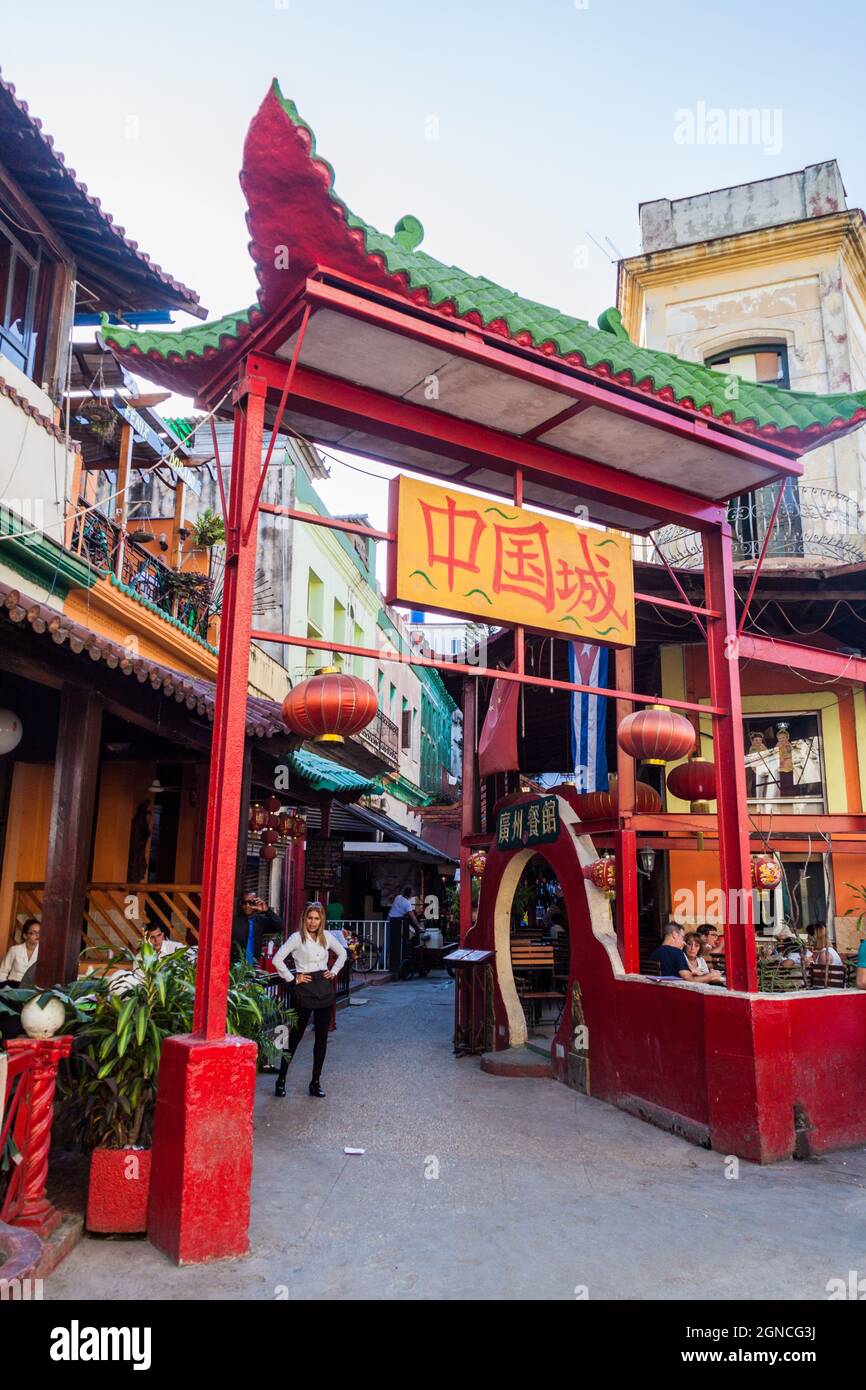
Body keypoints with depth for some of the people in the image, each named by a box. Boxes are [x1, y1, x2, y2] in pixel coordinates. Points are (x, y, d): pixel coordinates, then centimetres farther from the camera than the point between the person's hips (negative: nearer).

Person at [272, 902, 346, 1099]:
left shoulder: (326, 936, 6)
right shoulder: (297, 937, -8)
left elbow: (342, 954, 22)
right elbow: (277, 959, -14)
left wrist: (334, 972, 10)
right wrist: (292, 979, -10)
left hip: (325, 988, 4)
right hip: (305, 990, -4)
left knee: (321, 1037, 6)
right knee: (295, 1035, 2)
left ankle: (316, 1082, 15)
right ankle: (281, 1080, 14)